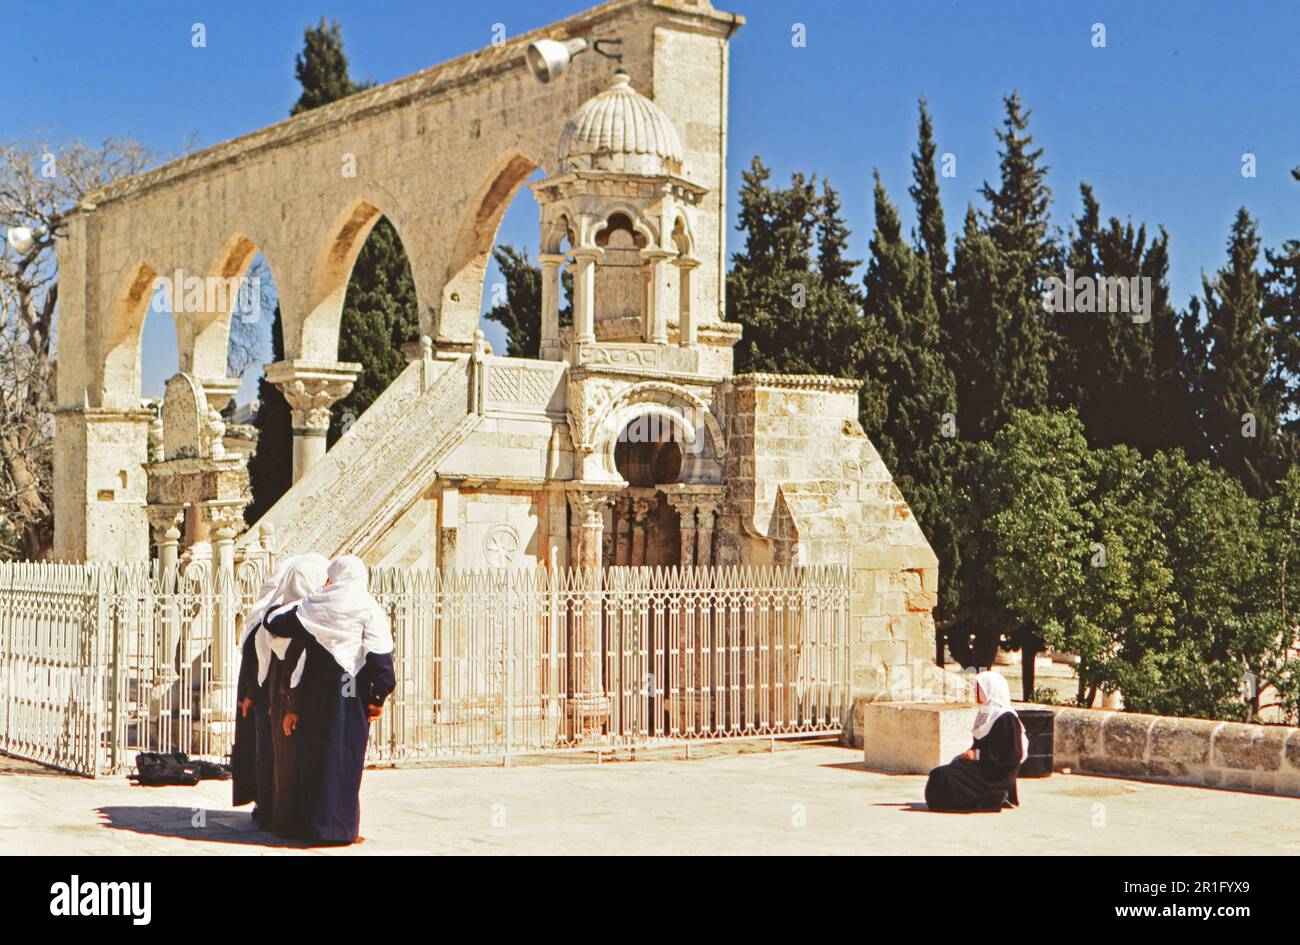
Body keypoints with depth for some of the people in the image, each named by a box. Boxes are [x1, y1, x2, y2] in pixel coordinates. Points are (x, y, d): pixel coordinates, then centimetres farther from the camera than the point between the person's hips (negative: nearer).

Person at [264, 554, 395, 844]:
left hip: (315, 691, 3)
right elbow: (380, 655, -11)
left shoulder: (313, 606, 5)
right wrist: (378, 697, -7)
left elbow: (274, 623, 10)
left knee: (314, 756, 10)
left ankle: (312, 823, 14)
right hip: (351, 693, -3)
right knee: (344, 759, 2)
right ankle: (339, 825, 1)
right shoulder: (369, 609, -4)